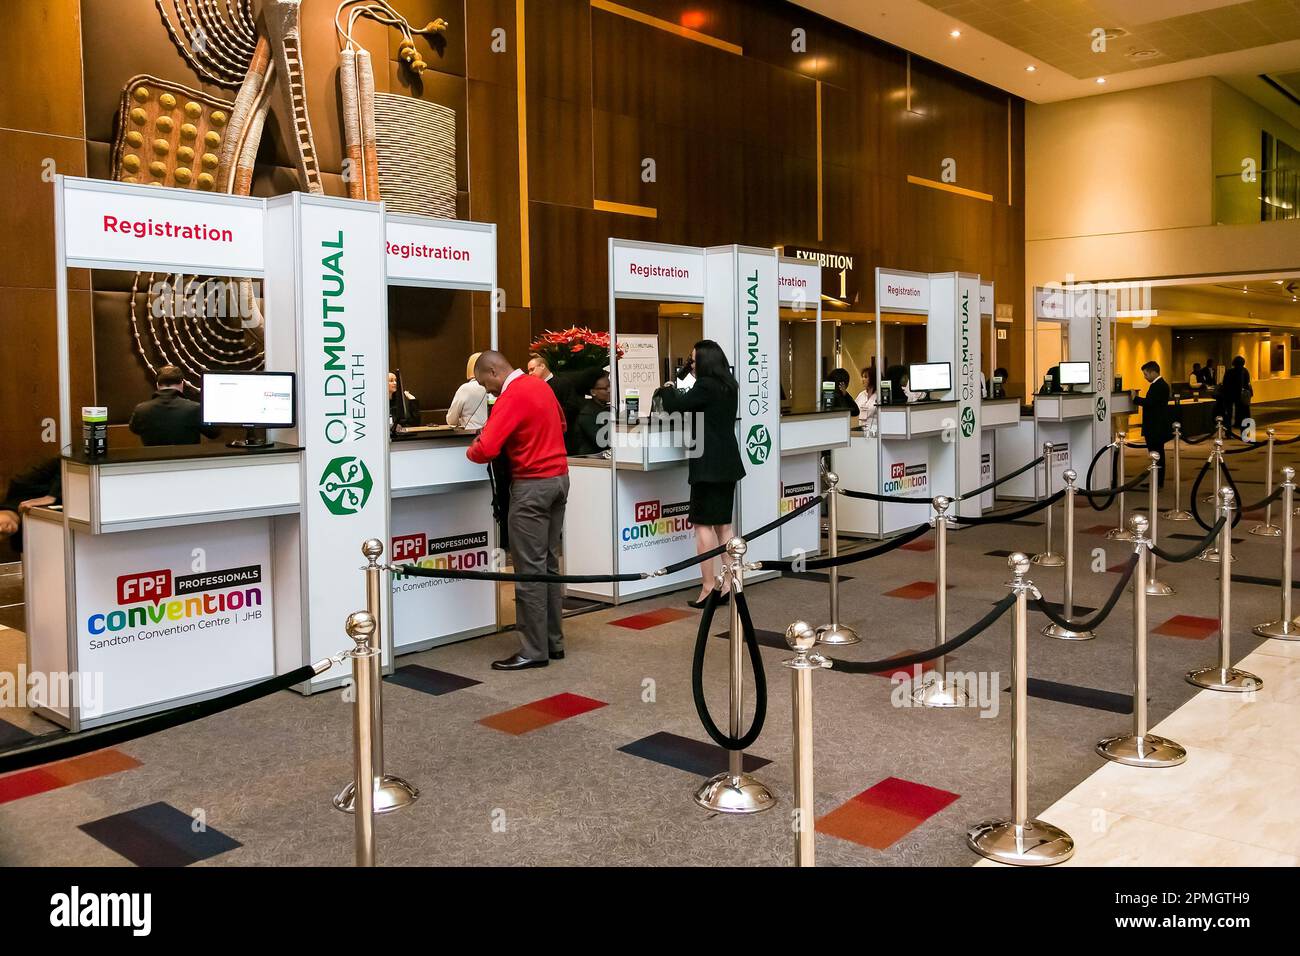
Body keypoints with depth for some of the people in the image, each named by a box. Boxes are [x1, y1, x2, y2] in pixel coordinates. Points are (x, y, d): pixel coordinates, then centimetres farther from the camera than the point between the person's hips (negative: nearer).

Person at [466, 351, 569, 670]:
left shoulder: (511, 398, -16)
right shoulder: (540, 385, 11)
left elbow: (484, 450, -23)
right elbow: (561, 425, 27)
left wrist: (470, 451, -2)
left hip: (532, 485, -9)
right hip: (559, 477, 9)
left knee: (530, 569, -4)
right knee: (549, 564, 13)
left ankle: (534, 651, 0)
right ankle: (554, 642, 18)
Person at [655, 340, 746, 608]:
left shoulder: (705, 386, -14)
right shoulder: (729, 386, 13)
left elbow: (677, 405, -7)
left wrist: (667, 390, 11)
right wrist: (676, 393, 18)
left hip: (708, 465, -9)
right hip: (727, 463, 9)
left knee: (703, 525, -5)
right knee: (723, 524, 11)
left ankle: (708, 587, -6)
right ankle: (728, 584, 13)